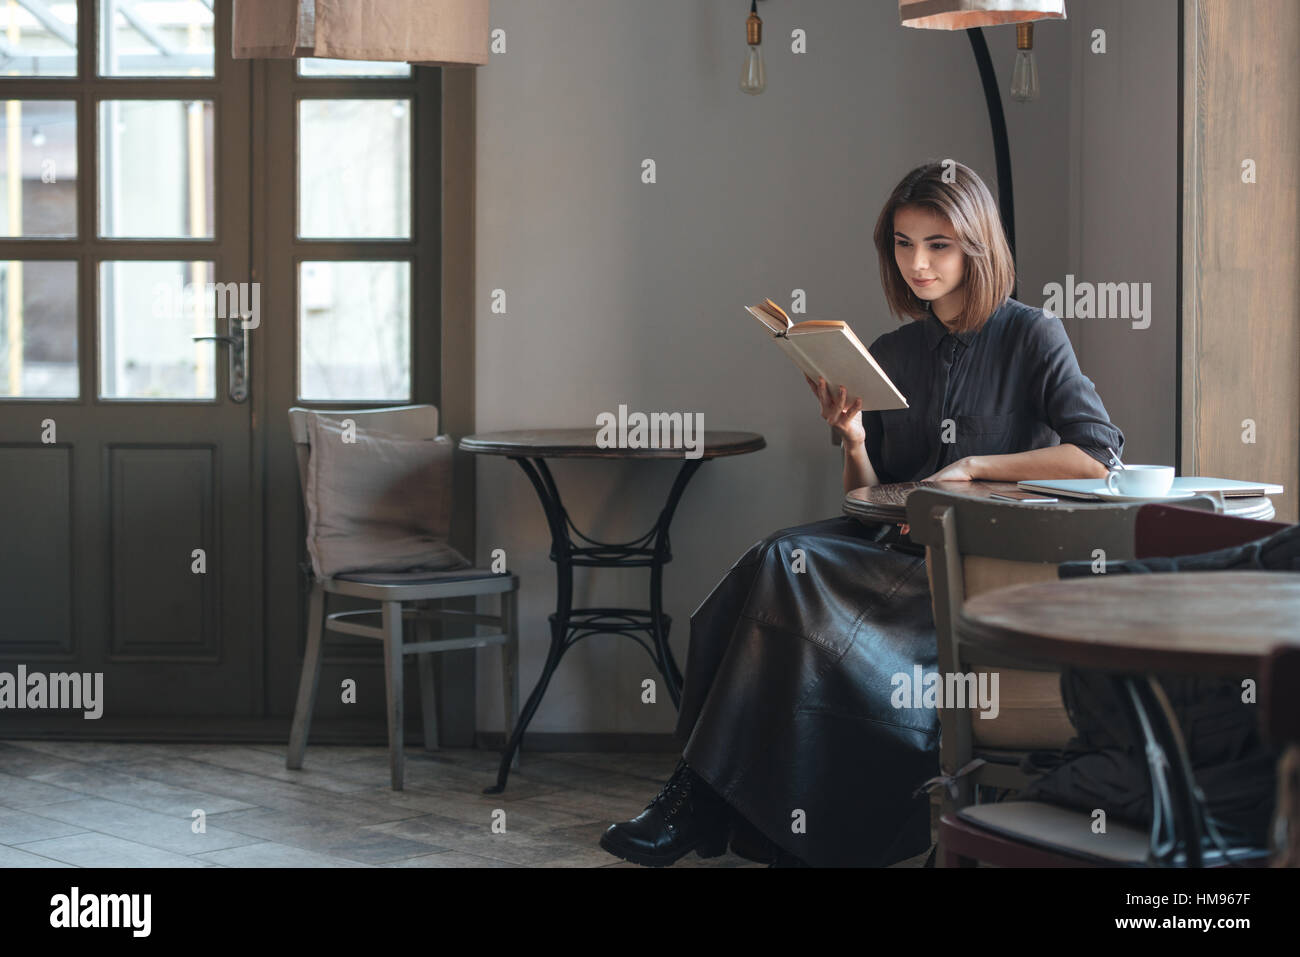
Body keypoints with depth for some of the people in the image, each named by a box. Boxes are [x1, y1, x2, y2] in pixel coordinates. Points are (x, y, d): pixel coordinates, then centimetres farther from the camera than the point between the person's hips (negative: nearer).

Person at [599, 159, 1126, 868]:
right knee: (774, 564, -27)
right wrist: (853, 439, -5)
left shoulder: (1032, 337, 2)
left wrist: (971, 468, -10)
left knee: (787, 568, -27)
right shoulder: (888, 356, 16)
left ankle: (700, 798, -22)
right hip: (900, 547, 5)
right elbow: (866, 501, 16)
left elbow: (1097, 455, -9)